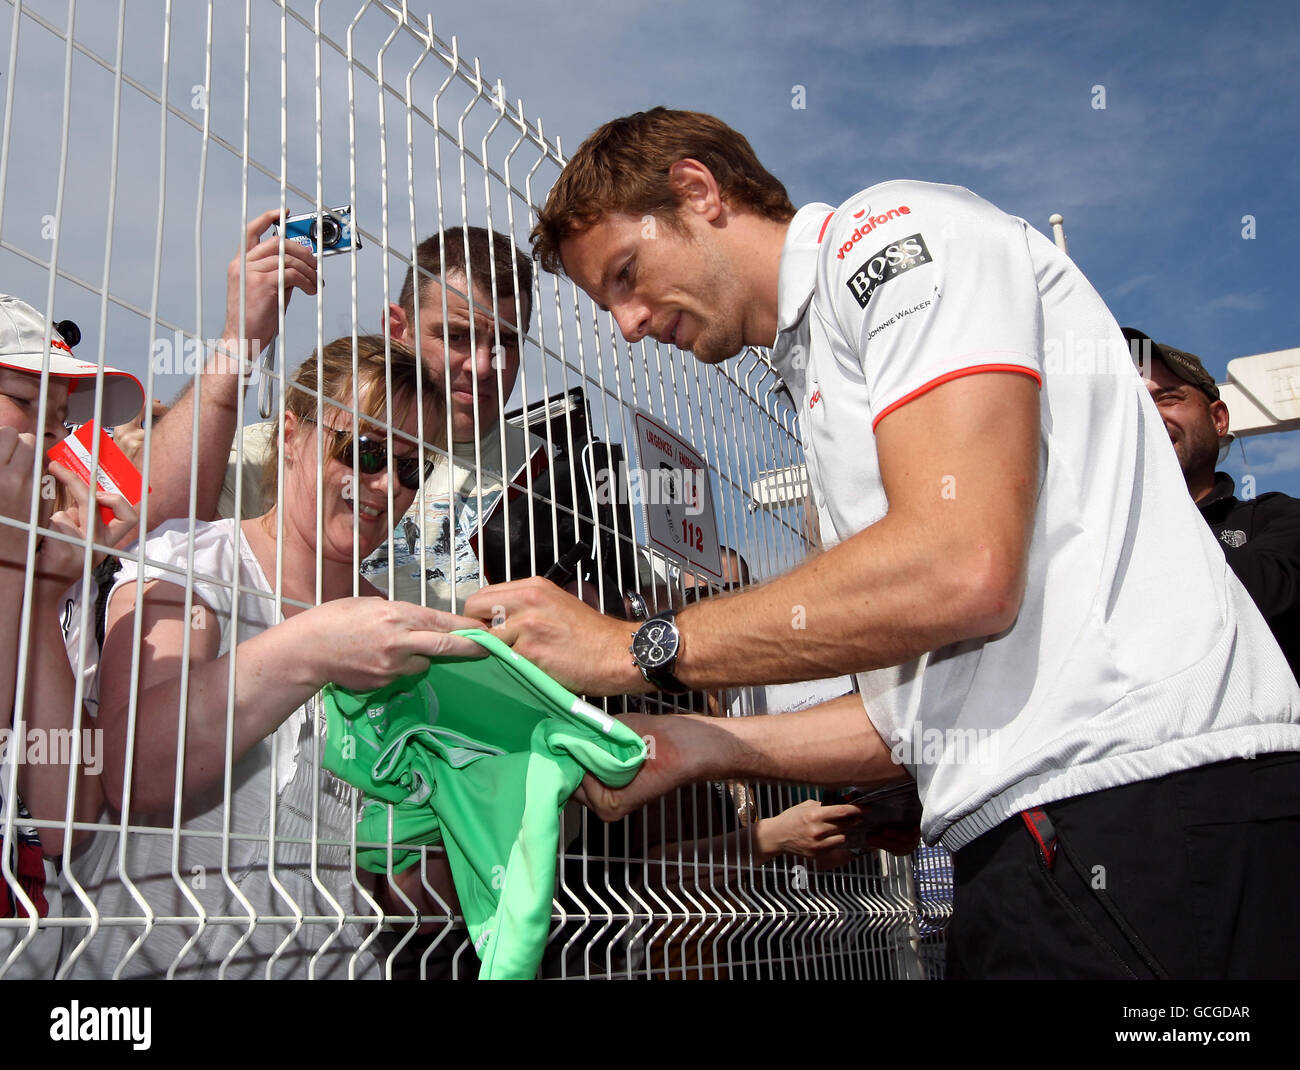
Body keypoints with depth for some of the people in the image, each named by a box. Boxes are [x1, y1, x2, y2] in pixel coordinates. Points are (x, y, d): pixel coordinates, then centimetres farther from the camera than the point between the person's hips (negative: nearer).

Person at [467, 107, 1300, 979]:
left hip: (1145, 796, -9)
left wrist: (636, 648, -10)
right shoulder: (821, 369, 23)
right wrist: (697, 746, 9)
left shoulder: (893, 230, -3)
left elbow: (961, 571, -19)